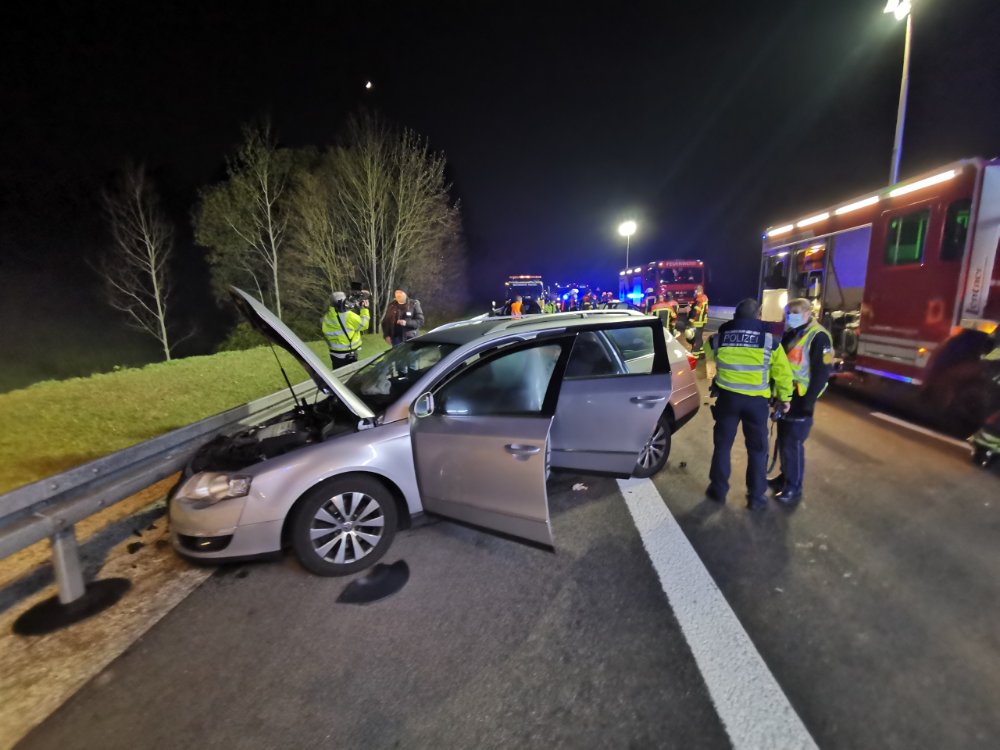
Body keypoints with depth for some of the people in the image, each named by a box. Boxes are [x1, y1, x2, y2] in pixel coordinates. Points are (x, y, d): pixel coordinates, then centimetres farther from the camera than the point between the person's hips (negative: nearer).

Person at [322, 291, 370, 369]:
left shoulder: (326, 317, -1)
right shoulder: (348, 316, -20)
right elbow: (363, 324, -8)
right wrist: (365, 309, 1)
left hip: (335, 353, 6)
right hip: (349, 354, -6)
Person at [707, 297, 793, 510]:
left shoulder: (719, 338, -2)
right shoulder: (769, 340, -5)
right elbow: (783, 373, 0)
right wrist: (785, 398, 13)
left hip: (727, 397, 1)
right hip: (757, 401, -1)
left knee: (722, 445, 14)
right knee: (757, 449, 13)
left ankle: (718, 490, 23)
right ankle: (756, 496, 21)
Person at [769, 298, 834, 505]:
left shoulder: (818, 337, -13)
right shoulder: (790, 334, 12)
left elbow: (822, 373, -17)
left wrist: (808, 402, -19)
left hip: (800, 400, -8)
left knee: (793, 444, -2)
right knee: (783, 441, 16)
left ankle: (794, 488, 9)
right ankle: (785, 477, 31)